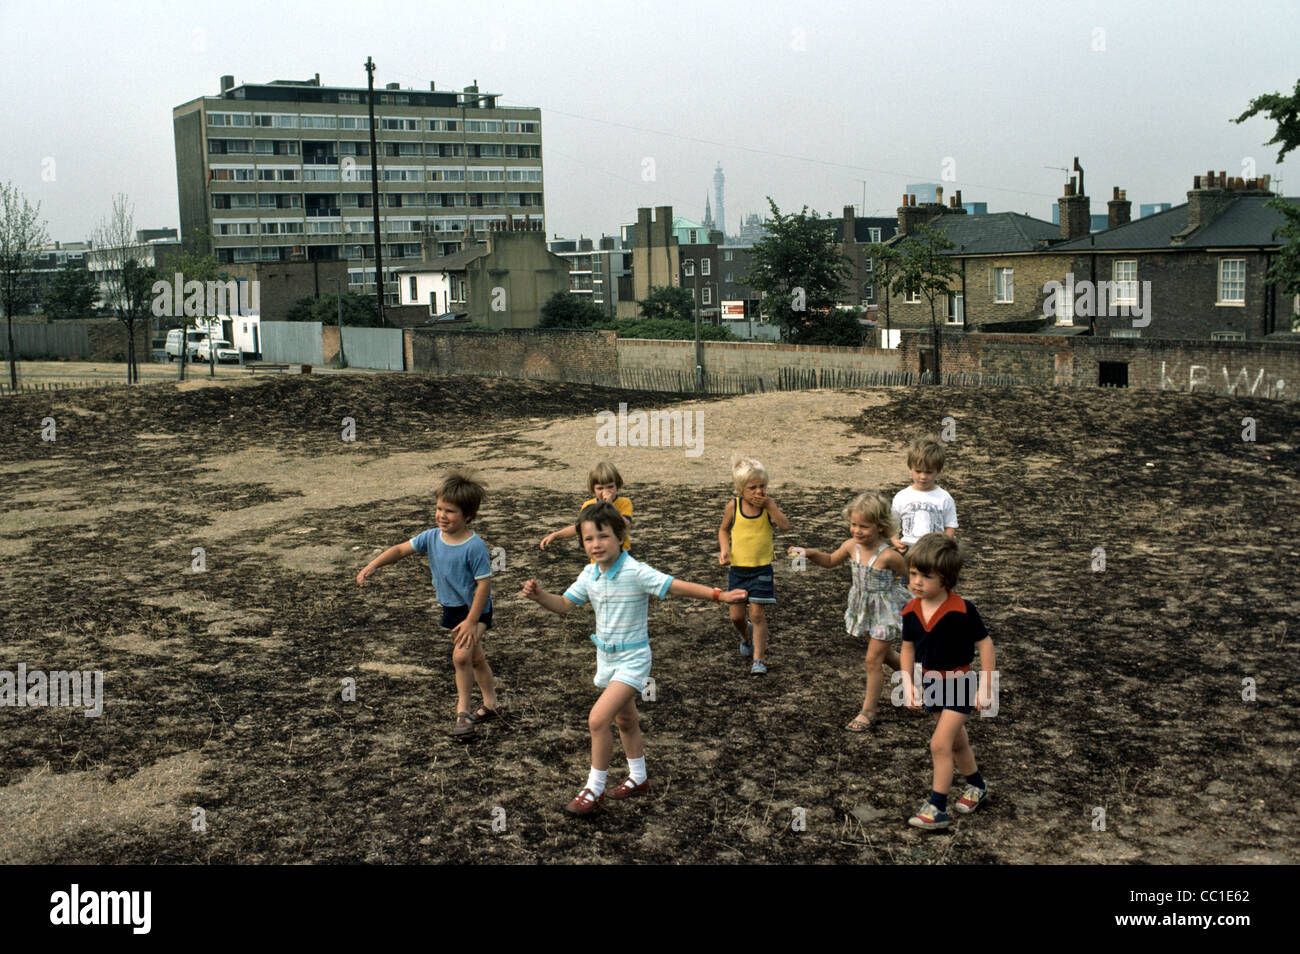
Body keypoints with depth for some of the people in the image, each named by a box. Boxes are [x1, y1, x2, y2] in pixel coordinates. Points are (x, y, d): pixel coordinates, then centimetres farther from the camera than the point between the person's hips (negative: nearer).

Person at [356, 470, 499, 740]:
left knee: (461, 656, -23)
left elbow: (484, 583, -23)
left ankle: (462, 710, -9)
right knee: (475, 659, 19)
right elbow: (402, 549, 3)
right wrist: (372, 566, -7)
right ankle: (490, 705, 33)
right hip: (451, 608, 7)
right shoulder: (432, 537, -6)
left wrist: (471, 620, -24)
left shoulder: (475, 546, -25)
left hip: (475, 609, -7)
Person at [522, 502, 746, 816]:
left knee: (598, 719, -17)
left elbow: (677, 586, -24)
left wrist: (718, 595, -33)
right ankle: (638, 778, 42)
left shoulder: (636, 572, -22)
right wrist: (538, 595, -14)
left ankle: (594, 789, -2)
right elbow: (564, 604, 6)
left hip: (632, 659, -7)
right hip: (606, 657, 7)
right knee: (625, 721, 23)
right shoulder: (589, 575, -2)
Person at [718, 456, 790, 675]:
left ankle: (759, 659, 5)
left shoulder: (768, 504, -7)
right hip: (737, 569, 2)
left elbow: (785, 525, -20)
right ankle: (746, 637, 41)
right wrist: (724, 549, -7)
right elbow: (724, 529, 9)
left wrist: (769, 505, -26)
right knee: (736, 616, 7)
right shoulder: (733, 506, -6)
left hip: (761, 569, -1)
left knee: (757, 614, -5)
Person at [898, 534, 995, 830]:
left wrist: (986, 689, -15)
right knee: (956, 741, 22)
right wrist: (909, 684, -2)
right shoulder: (911, 611, -6)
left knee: (940, 744, -13)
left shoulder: (961, 610, -23)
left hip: (958, 684, -6)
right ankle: (977, 786, 44)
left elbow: (984, 644, -16)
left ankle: (937, 808, -5)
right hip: (930, 684, 6)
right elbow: (908, 648, 7)